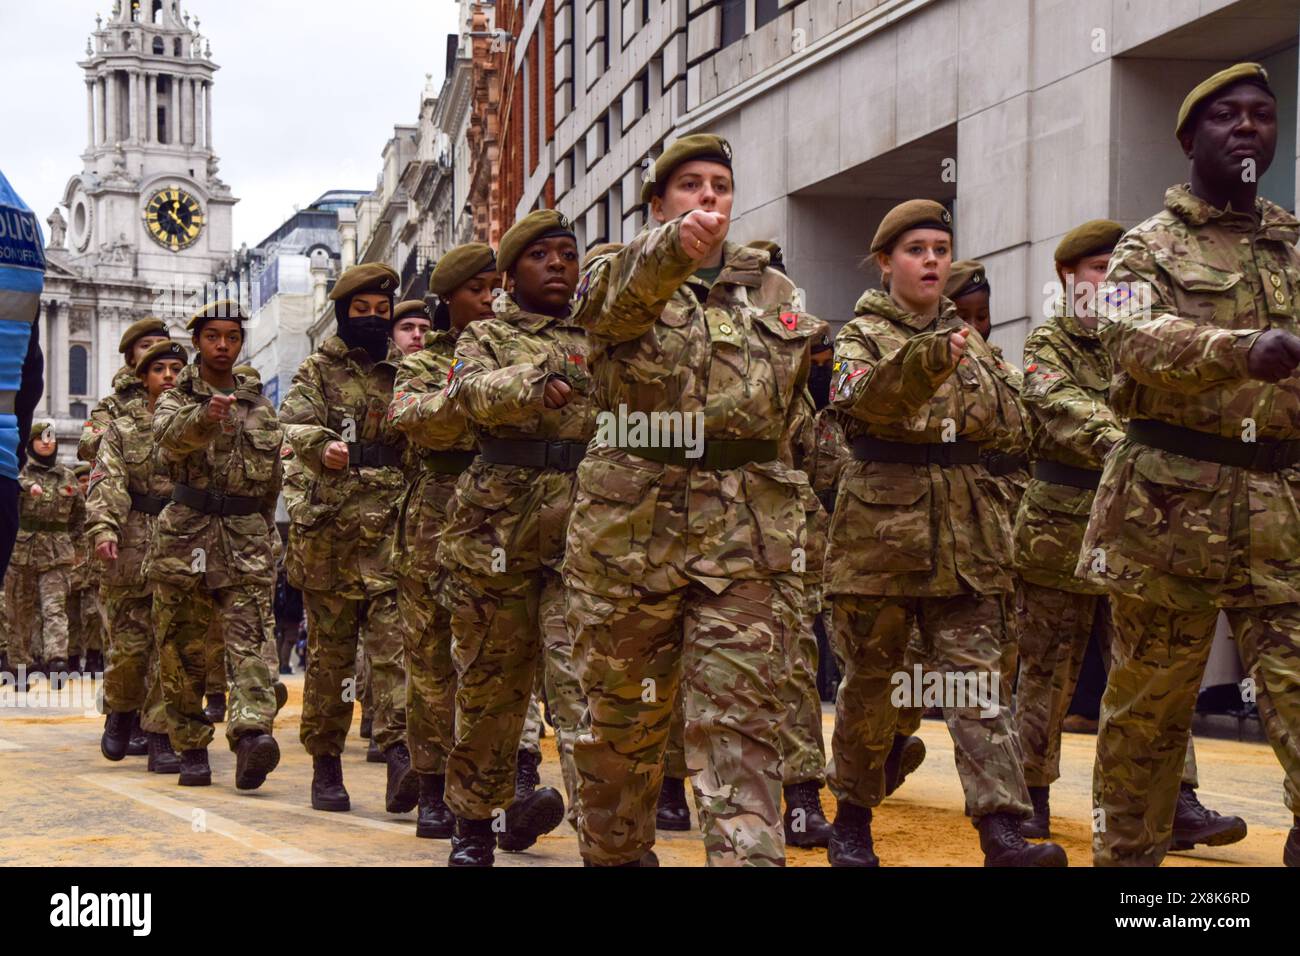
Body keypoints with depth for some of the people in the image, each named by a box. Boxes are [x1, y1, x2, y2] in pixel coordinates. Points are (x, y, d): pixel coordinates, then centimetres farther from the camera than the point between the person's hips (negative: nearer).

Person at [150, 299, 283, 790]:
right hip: (185, 533, -1)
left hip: (246, 536, 1)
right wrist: (205, 417, -40)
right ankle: (191, 745, 14)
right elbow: (169, 435, -19)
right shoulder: (177, 398, 6)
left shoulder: (259, 405, 15)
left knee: (248, 636, -16)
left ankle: (252, 733, -31)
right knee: (183, 648, 3)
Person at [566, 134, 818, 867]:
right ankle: (614, 852, 28)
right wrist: (676, 244, -44)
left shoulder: (777, 292, 14)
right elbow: (626, 290, -23)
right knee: (623, 715, 9)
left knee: (742, 718, -7)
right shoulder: (622, 278, 2)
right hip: (632, 524, -1)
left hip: (748, 534, 2)